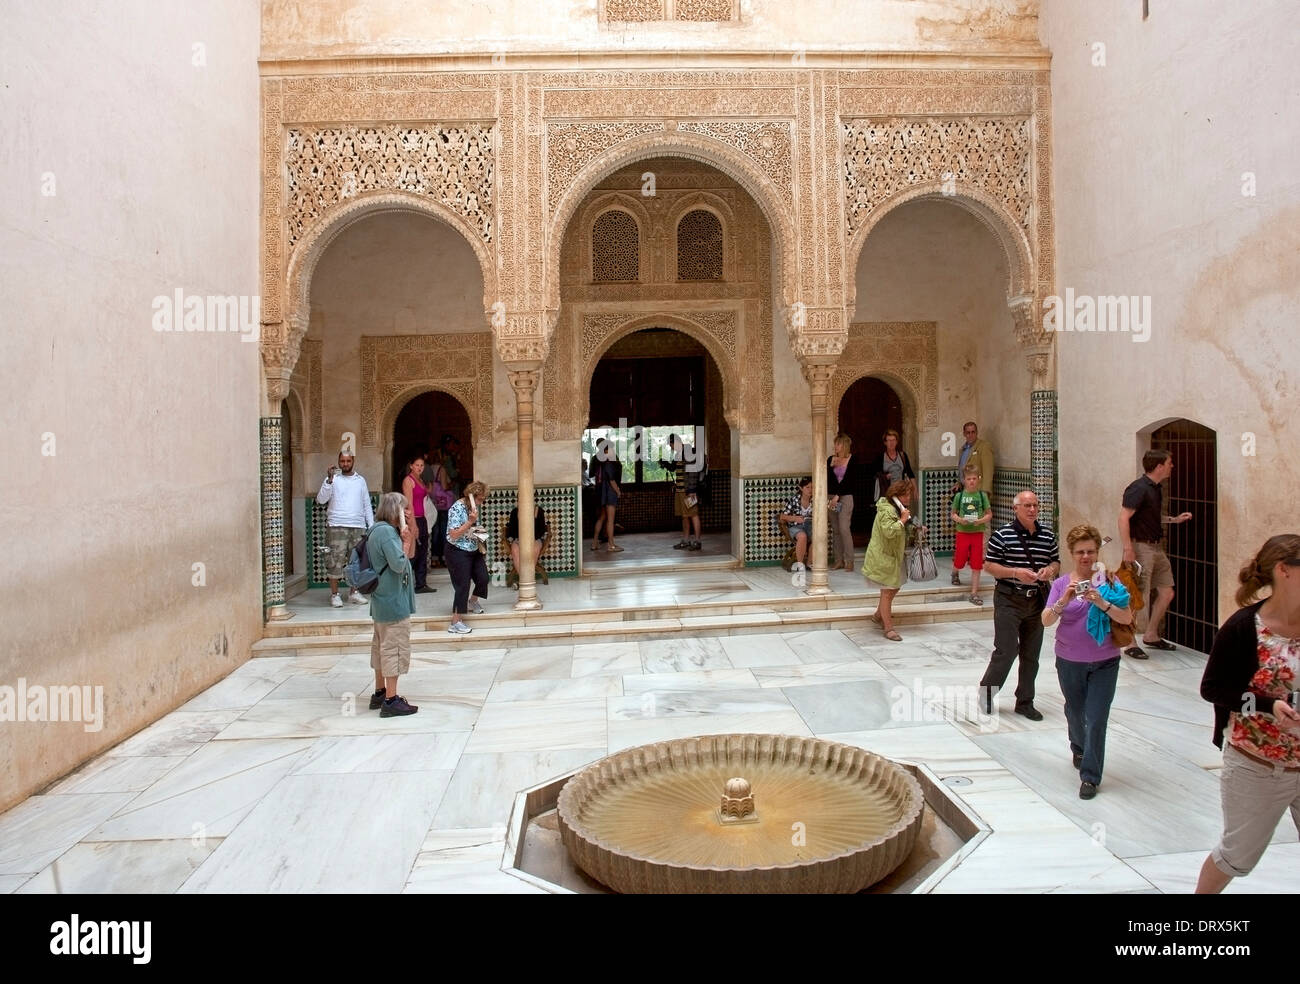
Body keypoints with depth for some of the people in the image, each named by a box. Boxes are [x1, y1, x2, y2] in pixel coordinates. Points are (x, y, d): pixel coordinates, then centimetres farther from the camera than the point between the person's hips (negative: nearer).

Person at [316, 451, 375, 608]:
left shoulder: (360, 480, 14)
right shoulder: (333, 479, 4)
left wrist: (371, 526, 8)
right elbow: (321, 500, -8)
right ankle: (334, 594, 2)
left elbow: (367, 505, 16)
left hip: (358, 526, 3)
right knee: (336, 559, -5)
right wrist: (329, 480, -17)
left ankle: (355, 592, 14)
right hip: (337, 526, -3)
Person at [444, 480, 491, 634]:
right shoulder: (457, 509, -21)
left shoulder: (475, 506, 3)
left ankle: (472, 602, 40)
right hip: (458, 552, -8)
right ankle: (455, 623, 1)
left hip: (474, 551, 8)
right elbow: (454, 535, -24)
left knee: (483, 578, 9)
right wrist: (470, 522, -29)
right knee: (462, 586, -7)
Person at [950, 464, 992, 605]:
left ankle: (974, 593, 8)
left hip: (978, 532, 0)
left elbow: (989, 514, 4)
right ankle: (955, 573, 44)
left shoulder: (982, 495, -1)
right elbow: (953, 513, 5)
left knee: (976, 564, 1)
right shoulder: (959, 495, -1)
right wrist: (959, 519, -15)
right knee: (960, 561, 7)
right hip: (962, 531, 0)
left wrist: (981, 520, -15)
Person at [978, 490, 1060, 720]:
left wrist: (1050, 570, -7)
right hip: (1009, 600, -5)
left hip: (1037, 600, 5)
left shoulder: (1047, 535, 7)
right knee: (1006, 651, -6)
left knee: (1031, 653, 11)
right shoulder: (1002, 535, -9)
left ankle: (1025, 702, 24)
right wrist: (1015, 573, -19)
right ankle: (985, 695, 12)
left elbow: (1056, 562, 16)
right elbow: (988, 565, -7)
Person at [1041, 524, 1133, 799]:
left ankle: (1090, 777, 3)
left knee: (1096, 719, -7)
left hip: (1104, 662, -2)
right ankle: (1079, 748, 50)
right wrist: (1064, 601, -27)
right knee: (1075, 712, 20)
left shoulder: (1109, 580, -6)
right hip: (1069, 662, 2)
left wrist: (1101, 603, -28)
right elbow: (1046, 620, -11)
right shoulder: (1061, 584, -3)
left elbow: (1126, 618, -13)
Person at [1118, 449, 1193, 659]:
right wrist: (1128, 549, -26)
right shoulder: (1139, 489, -16)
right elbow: (1123, 518, -22)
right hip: (1141, 547, -10)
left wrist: (1175, 519, 16)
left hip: (1155, 547, 10)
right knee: (1138, 598, -5)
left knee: (1167, 592, 13)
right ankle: (1130, 644, 5)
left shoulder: (1155, 489, 13)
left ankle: (1151, 636, 25)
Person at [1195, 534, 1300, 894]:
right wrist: (1269, 706, -24)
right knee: (1239, 853, 14)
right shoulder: (1244, 627, -18)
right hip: (1256, 768, -4)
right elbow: (1211, 688, -13)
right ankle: (1201, 891, 39)